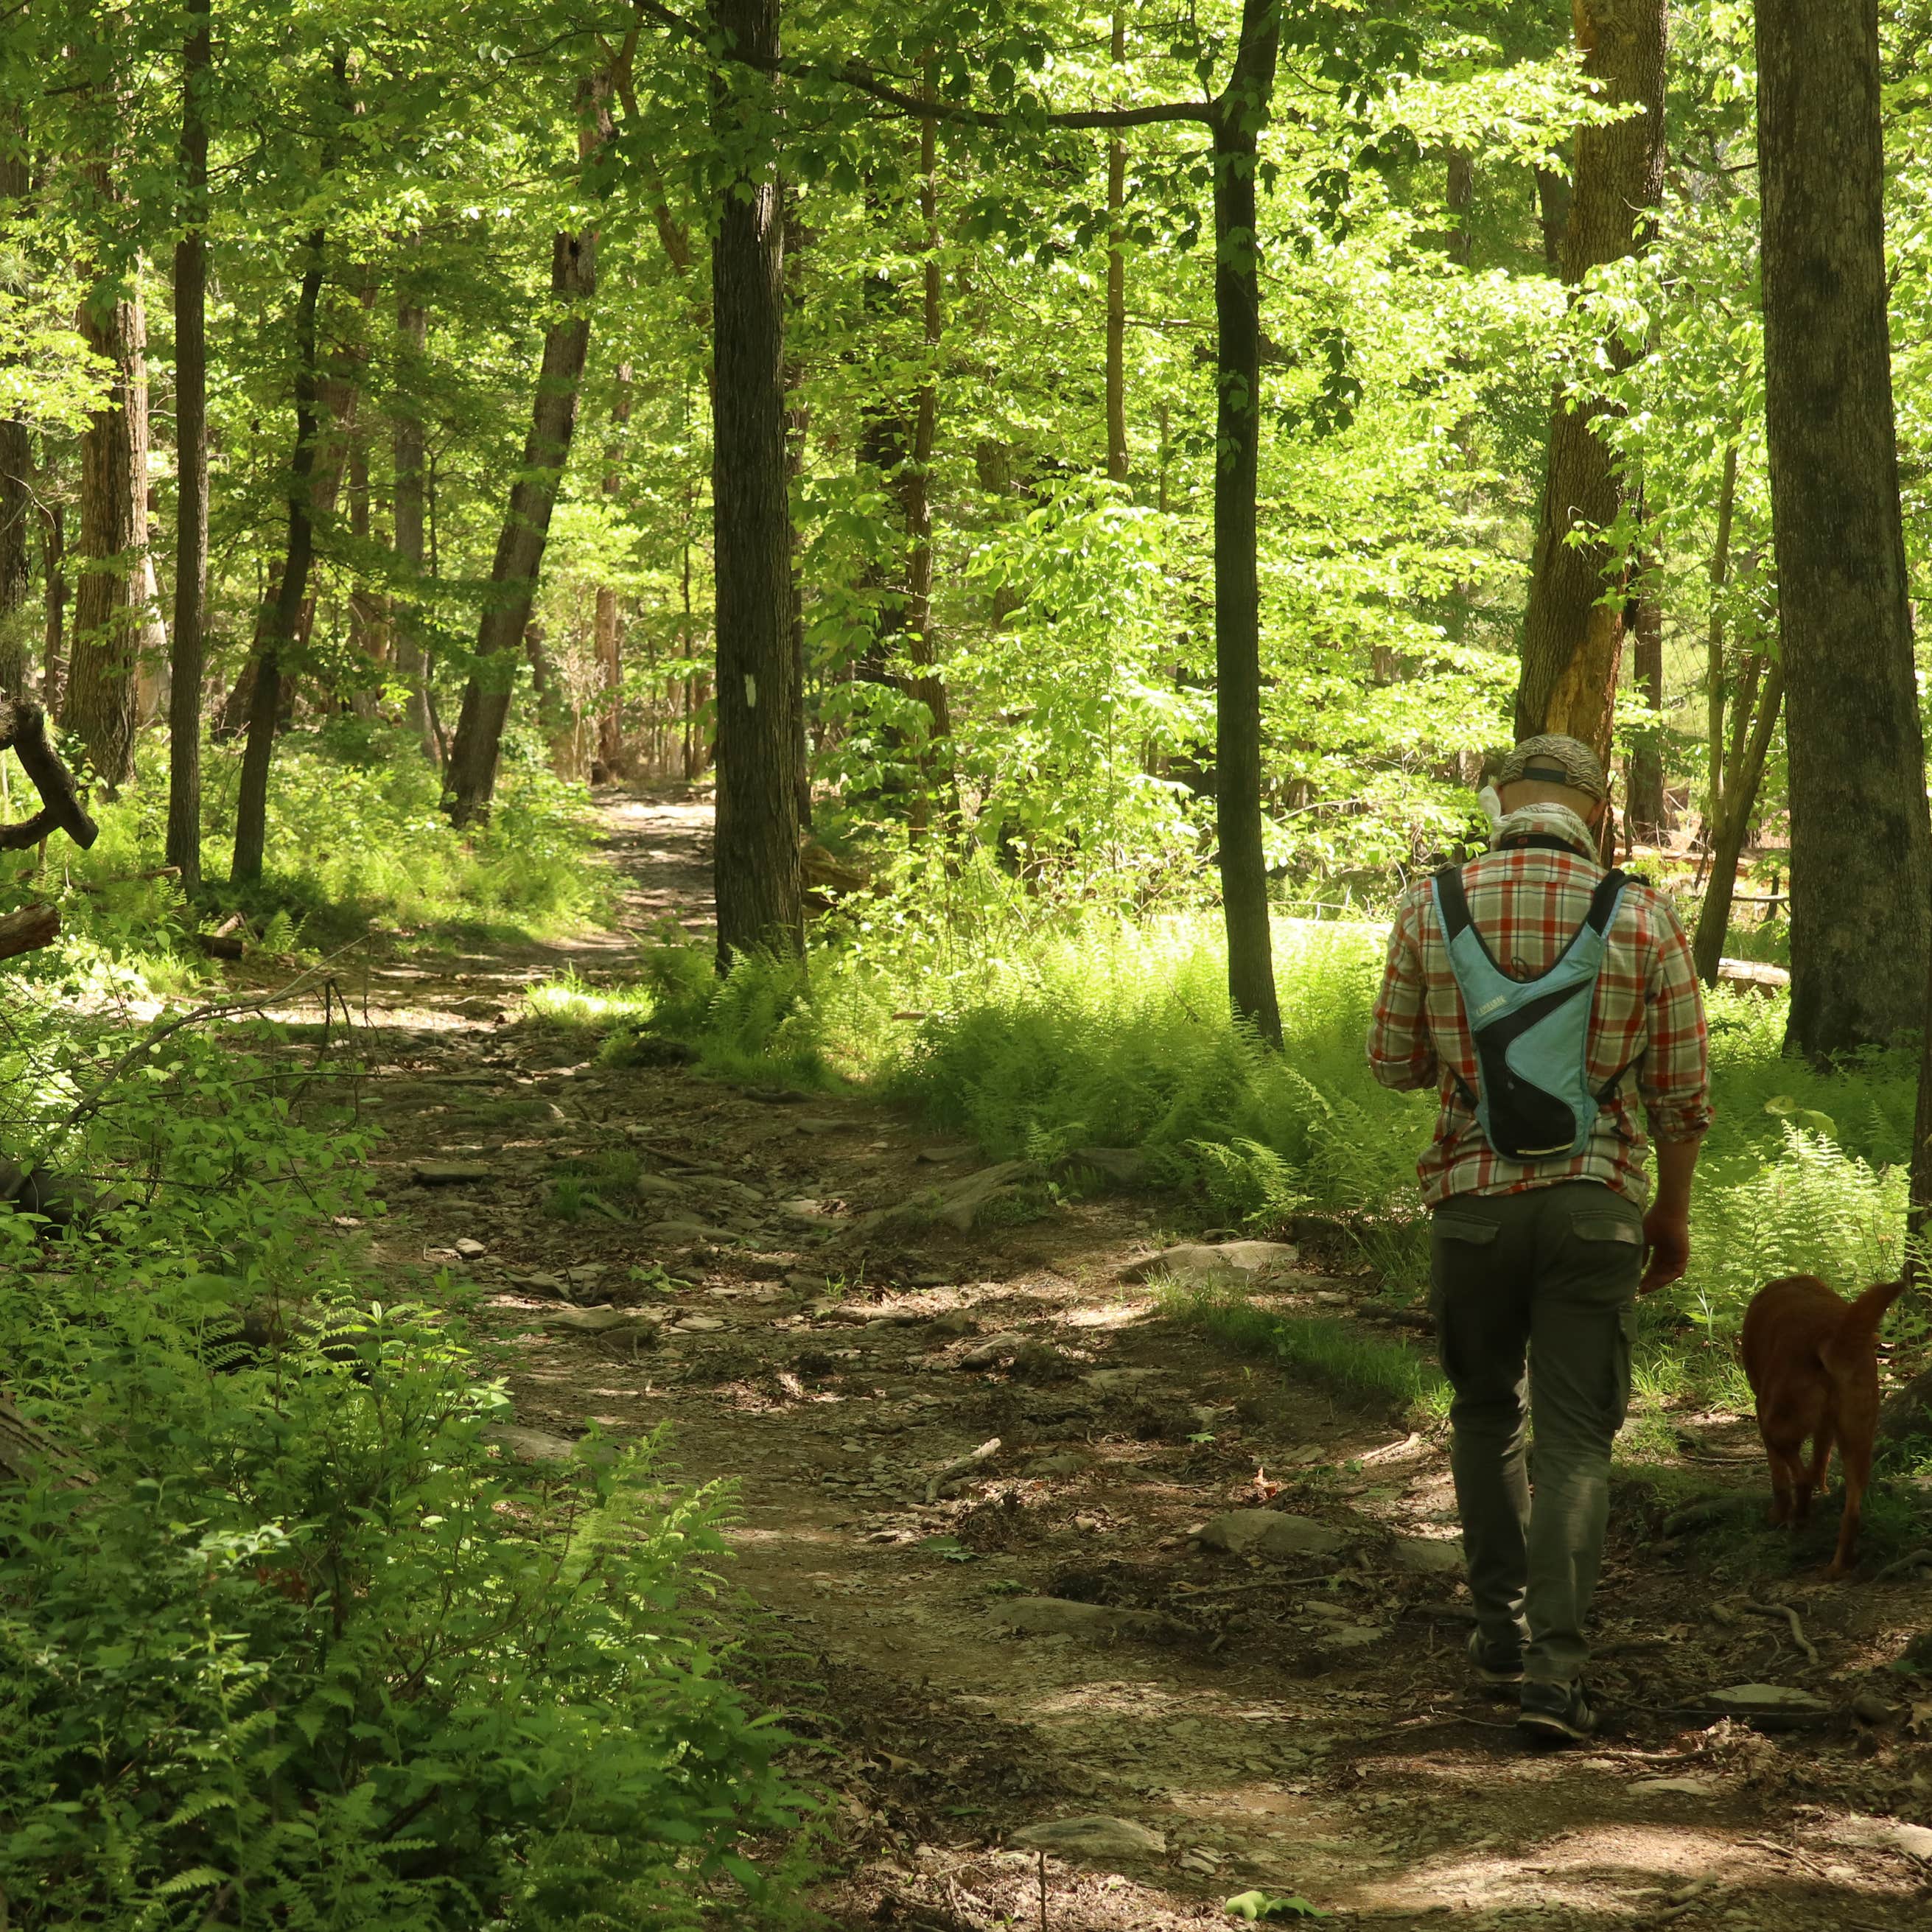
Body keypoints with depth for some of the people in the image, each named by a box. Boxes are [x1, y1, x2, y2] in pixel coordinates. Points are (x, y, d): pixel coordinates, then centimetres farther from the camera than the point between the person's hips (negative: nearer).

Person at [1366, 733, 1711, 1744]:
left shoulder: (1432, 907, -4)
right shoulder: (1643, 919, -7)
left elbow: (1395, 1062, 6)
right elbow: (1681, 1092, -2)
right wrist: (1673, 1213, 12)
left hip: (1473, 1199, 1)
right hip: (1593, 1206, -1)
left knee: (1486, 1414, 23)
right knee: (1574, 1441, 3)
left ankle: (1501, 1621, 27)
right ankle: (1554, 1667, -8)